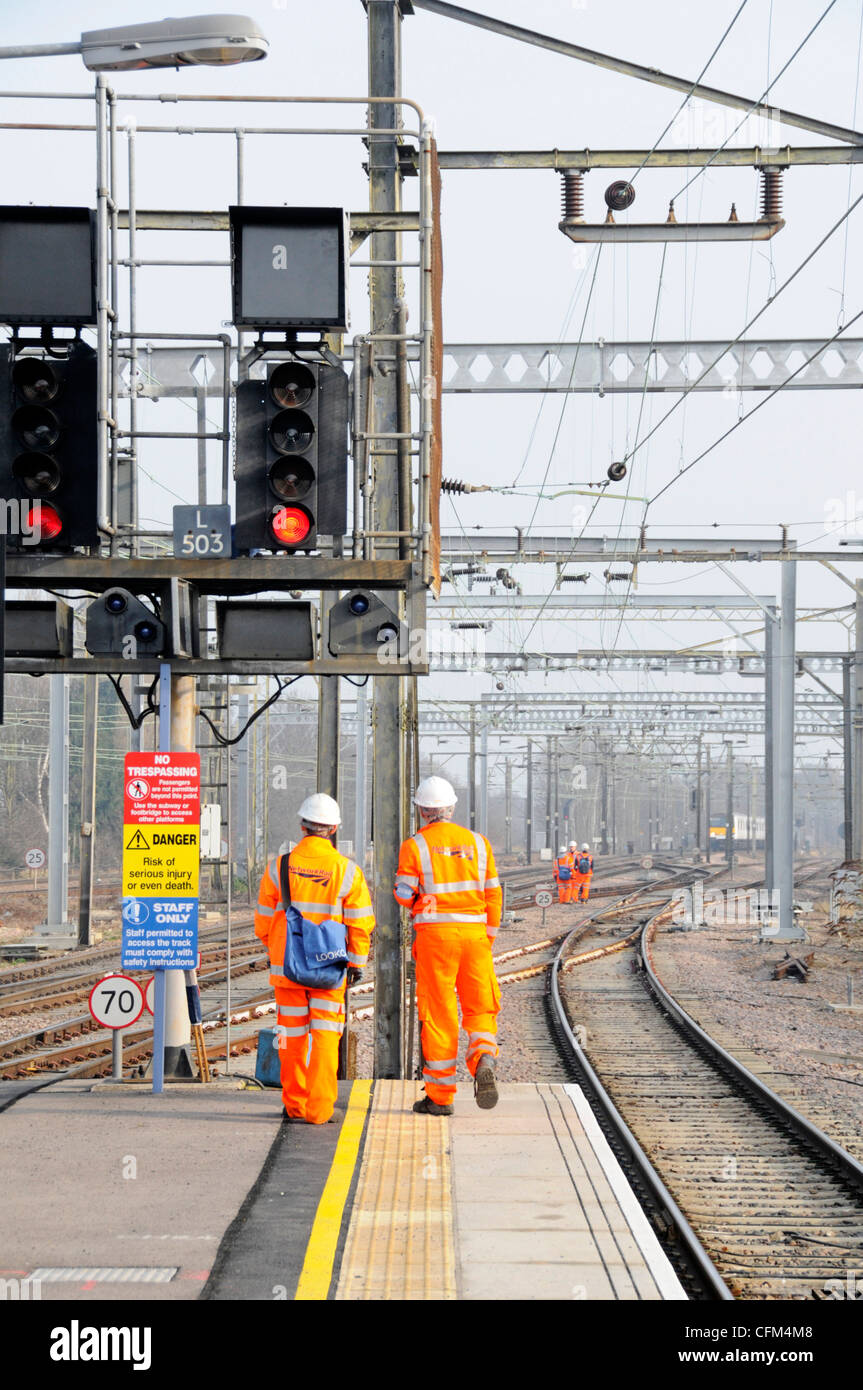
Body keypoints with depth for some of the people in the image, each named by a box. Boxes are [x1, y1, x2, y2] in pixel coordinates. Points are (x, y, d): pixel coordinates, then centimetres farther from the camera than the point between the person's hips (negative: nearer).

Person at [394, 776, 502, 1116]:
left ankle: (440, 1096, 6)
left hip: (435, 934, -2)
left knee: (438, 1014, 3)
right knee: (480, 1008, 11)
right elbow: (492, 895, 8)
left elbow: (404, 896, -5)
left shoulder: (414, 846, -3)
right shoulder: (478, 843, 8)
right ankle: (483, 1061, -18)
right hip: (474, 933, 2)